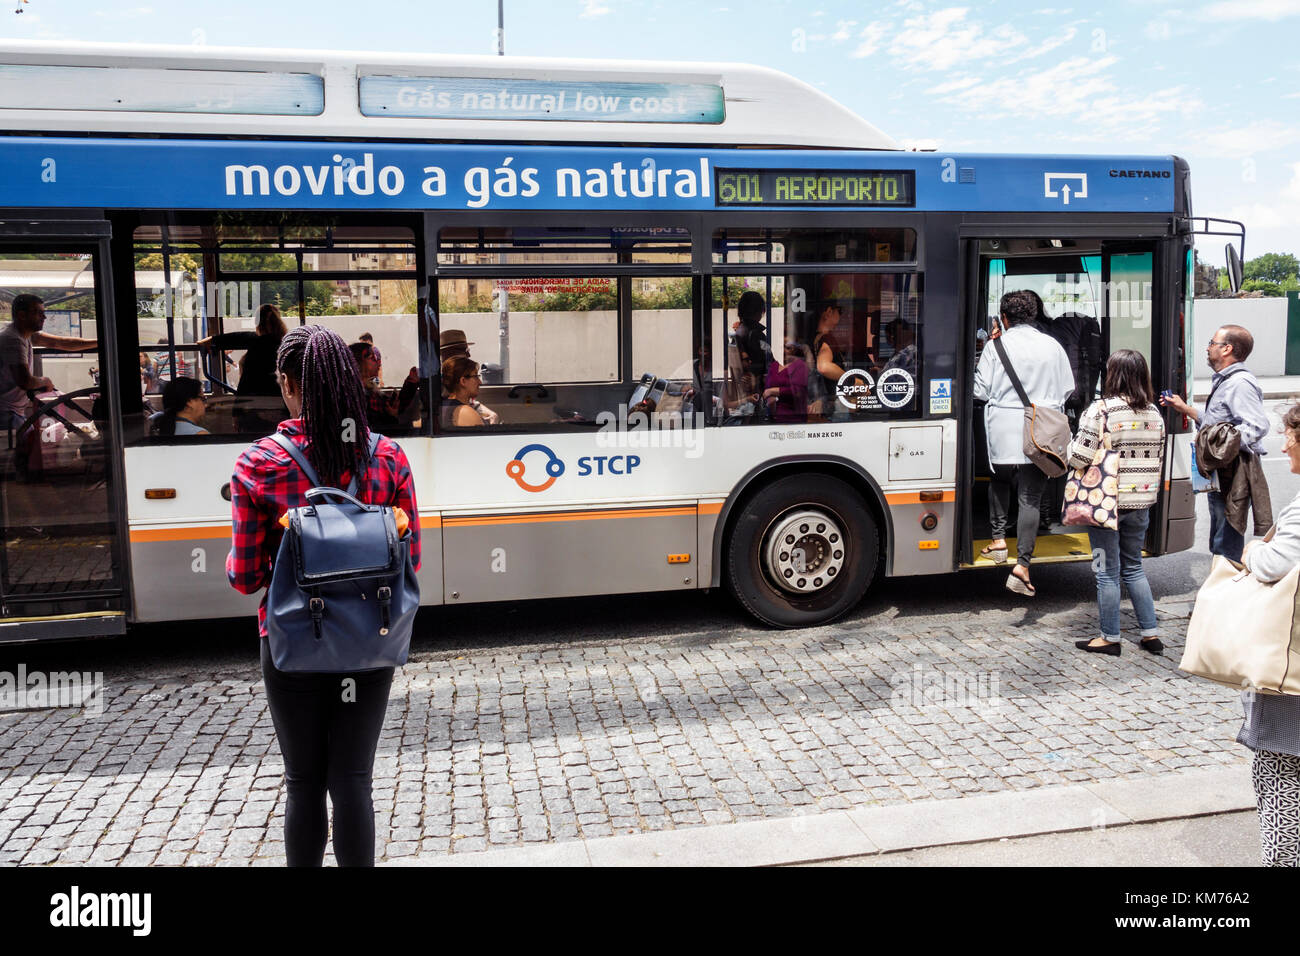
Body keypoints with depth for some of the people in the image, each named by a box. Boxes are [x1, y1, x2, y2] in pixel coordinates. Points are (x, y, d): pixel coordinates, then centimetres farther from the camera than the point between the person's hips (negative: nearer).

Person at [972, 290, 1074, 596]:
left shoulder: (997, 346, -4)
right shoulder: (1052, 346, 5)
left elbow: (980, 390, -2)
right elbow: (1067, 389, 13)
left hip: (1003, 431, -1)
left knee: (1000, 480, 25)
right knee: (1030, 496, 0)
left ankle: (999, 539, 20)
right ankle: (1022, 564, -7)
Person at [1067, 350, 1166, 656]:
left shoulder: (1101, 410, -15)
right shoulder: (1154, 413, 6)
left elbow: (1079, 458, -17)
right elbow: (1158, 461, 11)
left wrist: (1071, 445, 3)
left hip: (1106, 503, -6)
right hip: (1140, 503, 6)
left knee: (1107, 571, 4)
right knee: (1133, 567, 18)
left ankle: (1110, 638, 12)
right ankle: (1150, 634, 21)